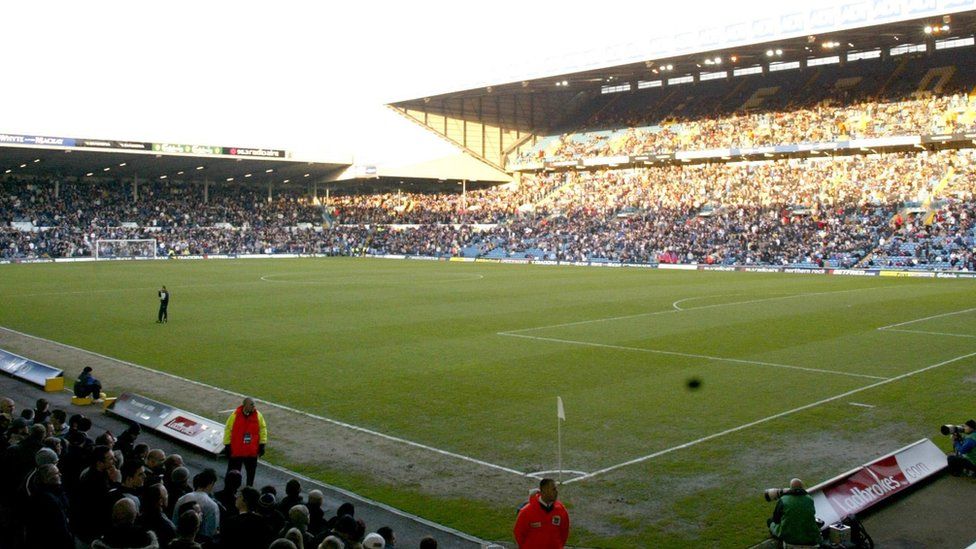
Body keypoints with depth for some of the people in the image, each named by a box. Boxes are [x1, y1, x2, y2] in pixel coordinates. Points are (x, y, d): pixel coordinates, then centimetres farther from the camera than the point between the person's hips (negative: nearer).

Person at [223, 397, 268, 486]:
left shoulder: (258, 415, -7)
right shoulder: (235, 415, -13)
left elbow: (263, 429, 2)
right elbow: (228, 430, -5)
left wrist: (262, 444, 0)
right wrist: (227, 445, -3)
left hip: (252, 451, 2)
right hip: (236, 450, -2)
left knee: (251, 471, 15)